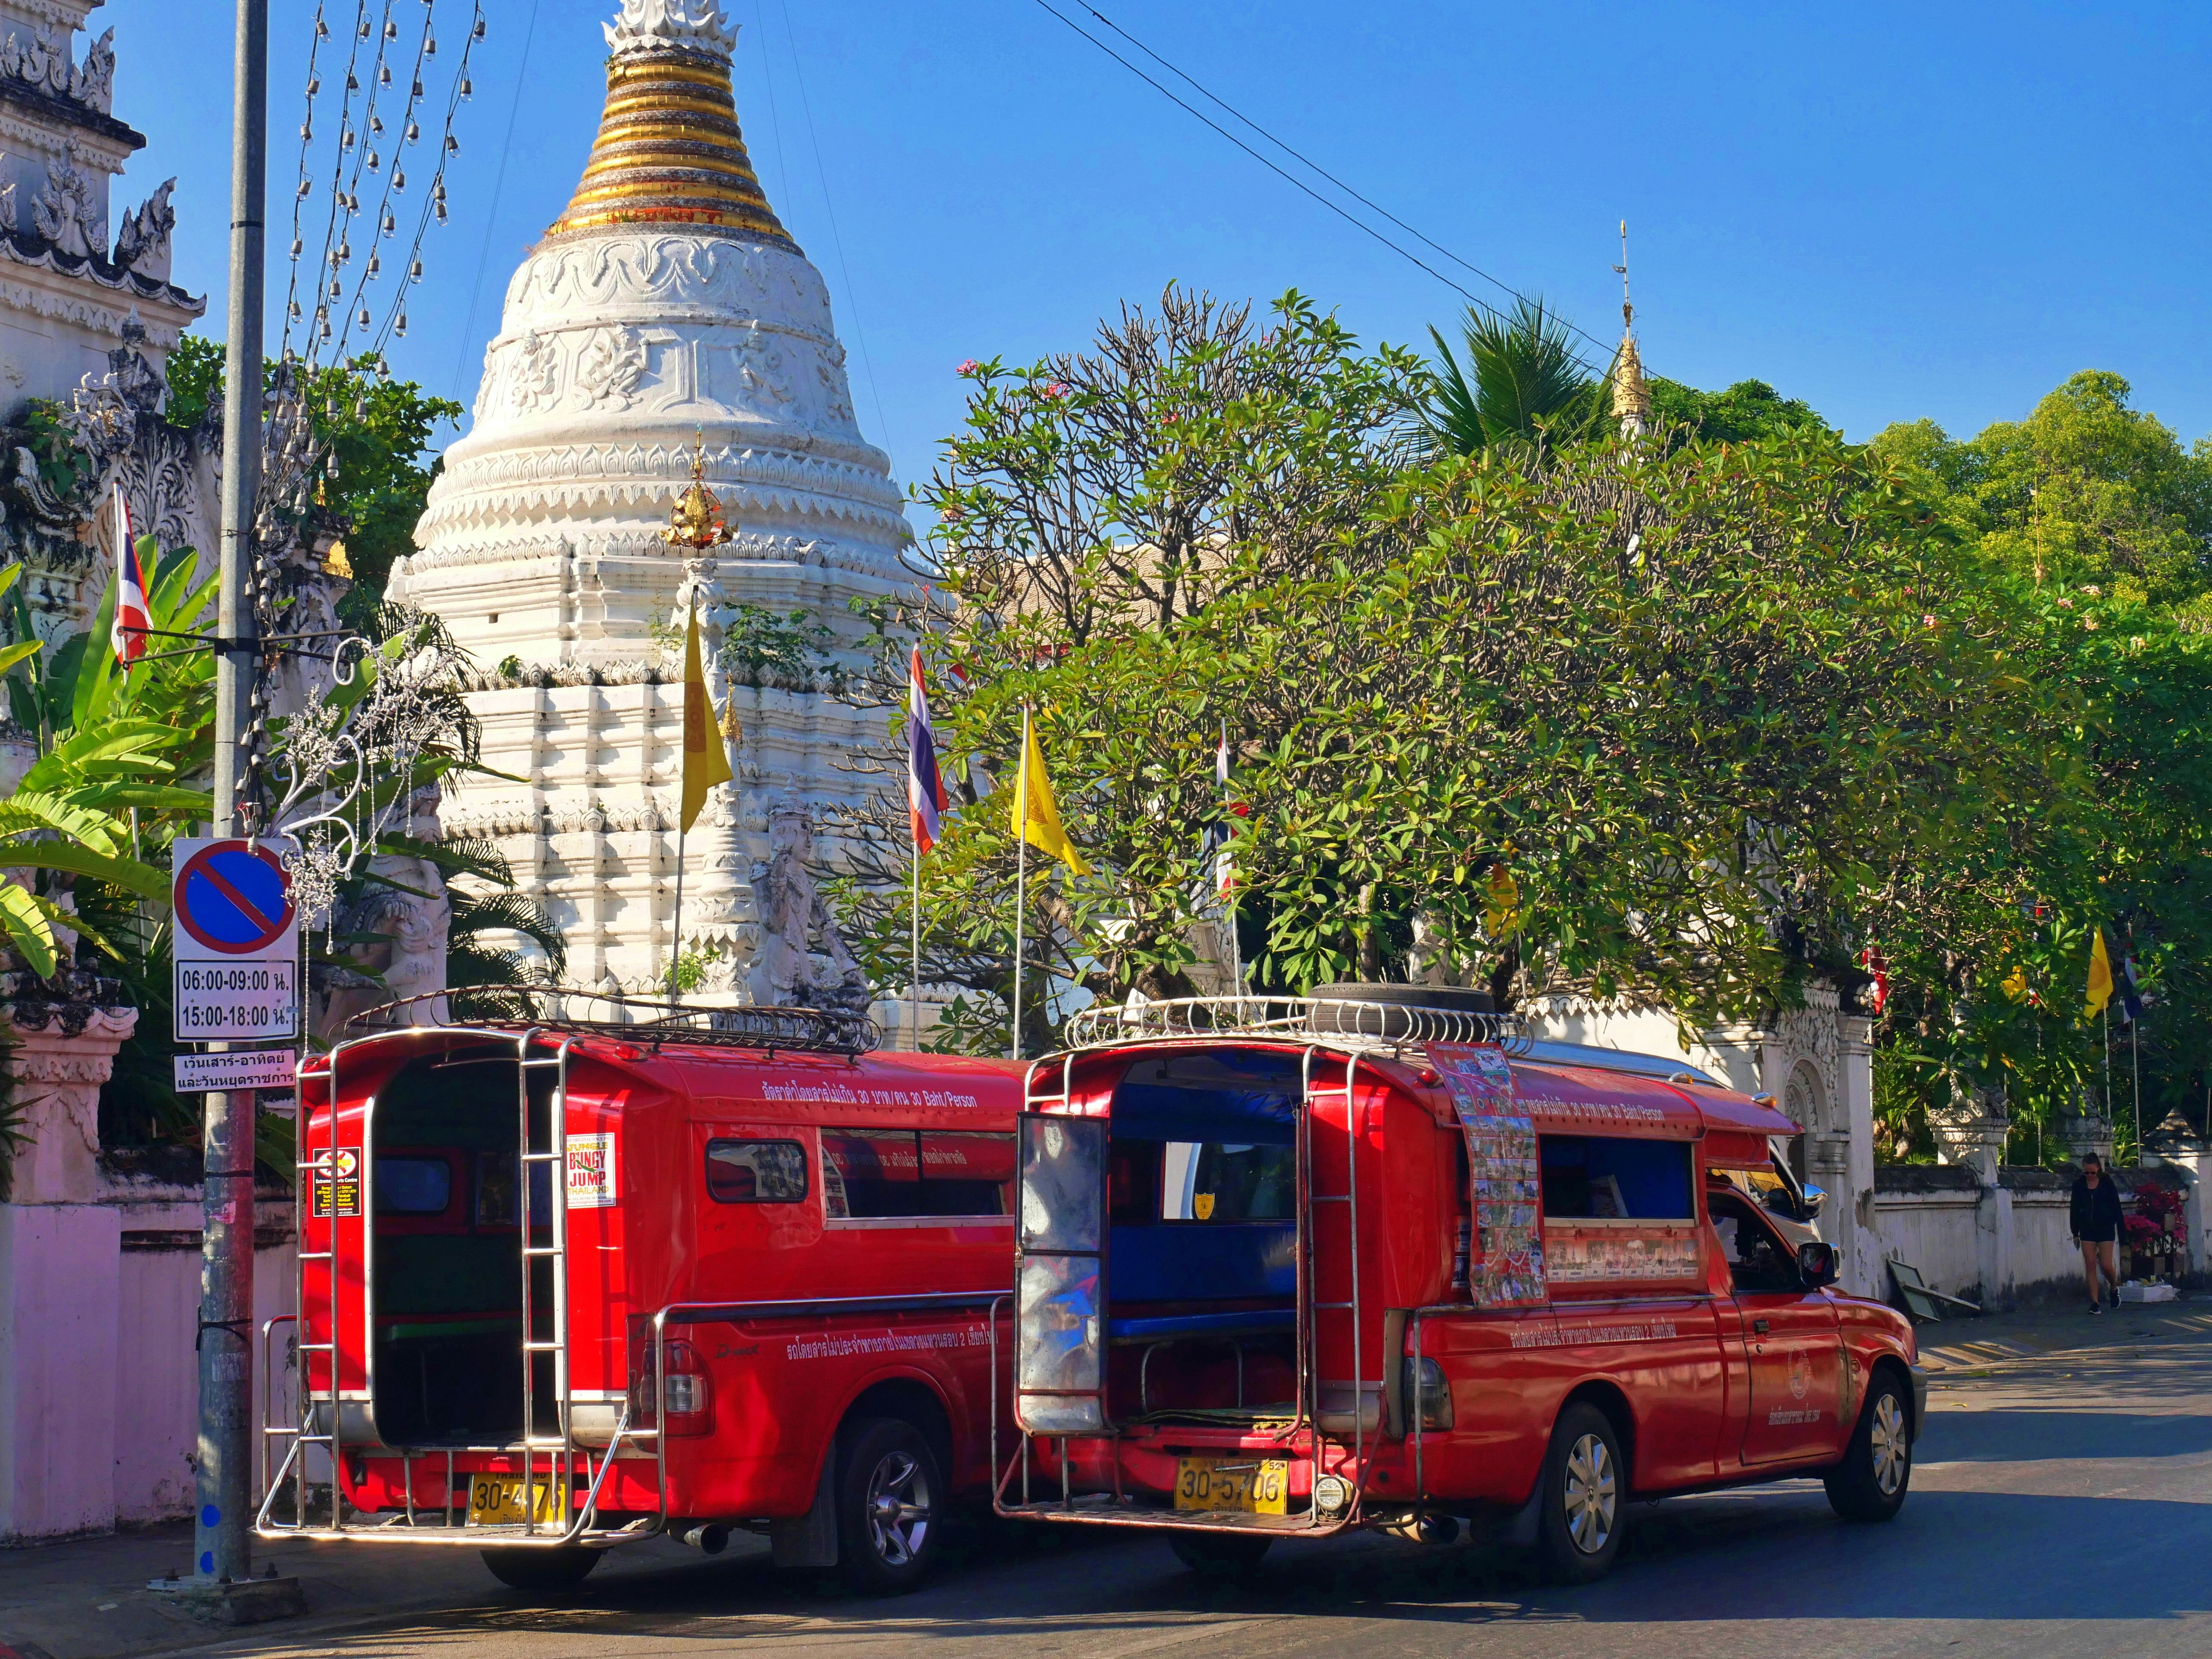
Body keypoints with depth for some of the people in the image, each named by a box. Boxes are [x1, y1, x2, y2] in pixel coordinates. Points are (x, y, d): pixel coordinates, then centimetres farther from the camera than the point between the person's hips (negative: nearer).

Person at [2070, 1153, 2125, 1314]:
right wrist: (2075, 1232, 8)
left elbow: (2116, 1207, 0)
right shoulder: (2079, 1184, 4)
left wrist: (2121, 1232, -4)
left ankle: (2115, 1289, 24)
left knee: (2106, 1264, -8)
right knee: (2090, 1265, -3)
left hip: (2106, 1229, -3)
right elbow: (2075, 1209, 10)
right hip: (2087, 1230, 3)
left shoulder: (2107, 1183, -3)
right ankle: (2095, 1303, 0)